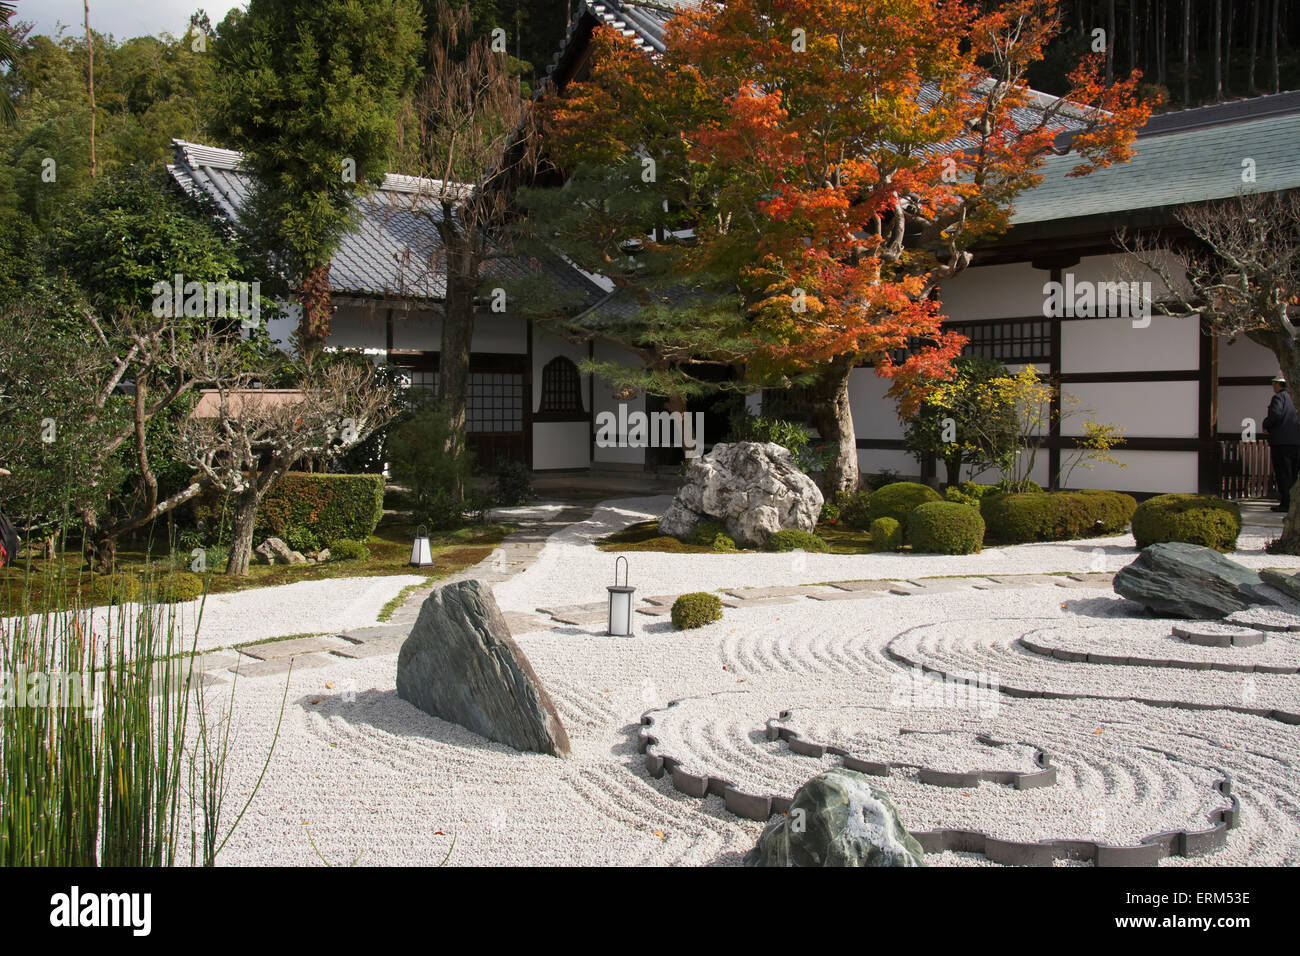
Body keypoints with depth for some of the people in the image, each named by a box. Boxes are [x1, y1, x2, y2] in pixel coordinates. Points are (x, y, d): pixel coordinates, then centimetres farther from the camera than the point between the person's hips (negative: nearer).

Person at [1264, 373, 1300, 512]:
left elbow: (1276, 414, -22)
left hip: (1281, 440, -7)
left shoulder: (1278, 397, -7)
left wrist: (1266, 425, -6)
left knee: (1283, 473, -6)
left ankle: (1286, 503, -9)